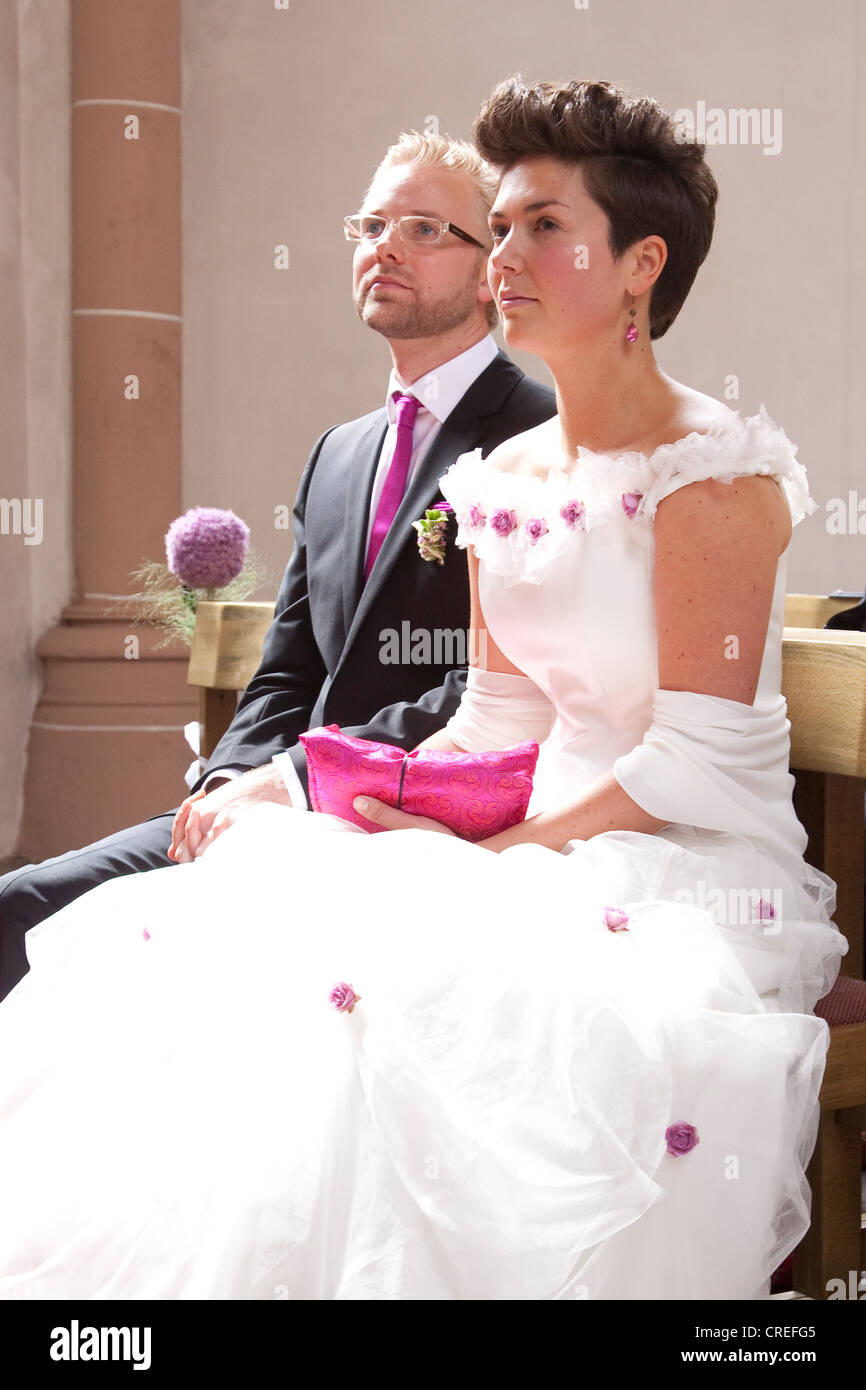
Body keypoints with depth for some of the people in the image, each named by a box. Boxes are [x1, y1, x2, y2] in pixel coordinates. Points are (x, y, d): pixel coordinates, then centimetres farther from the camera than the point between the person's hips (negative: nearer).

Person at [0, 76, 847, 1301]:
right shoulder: (505, 480, 11)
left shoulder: (715, 475, -11)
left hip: (690, 871, -6)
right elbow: (501, 713, 13)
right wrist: (393, 793, -4)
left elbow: (695, 762, -15)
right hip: (548, 844, 7)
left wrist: (500, 852, -15)